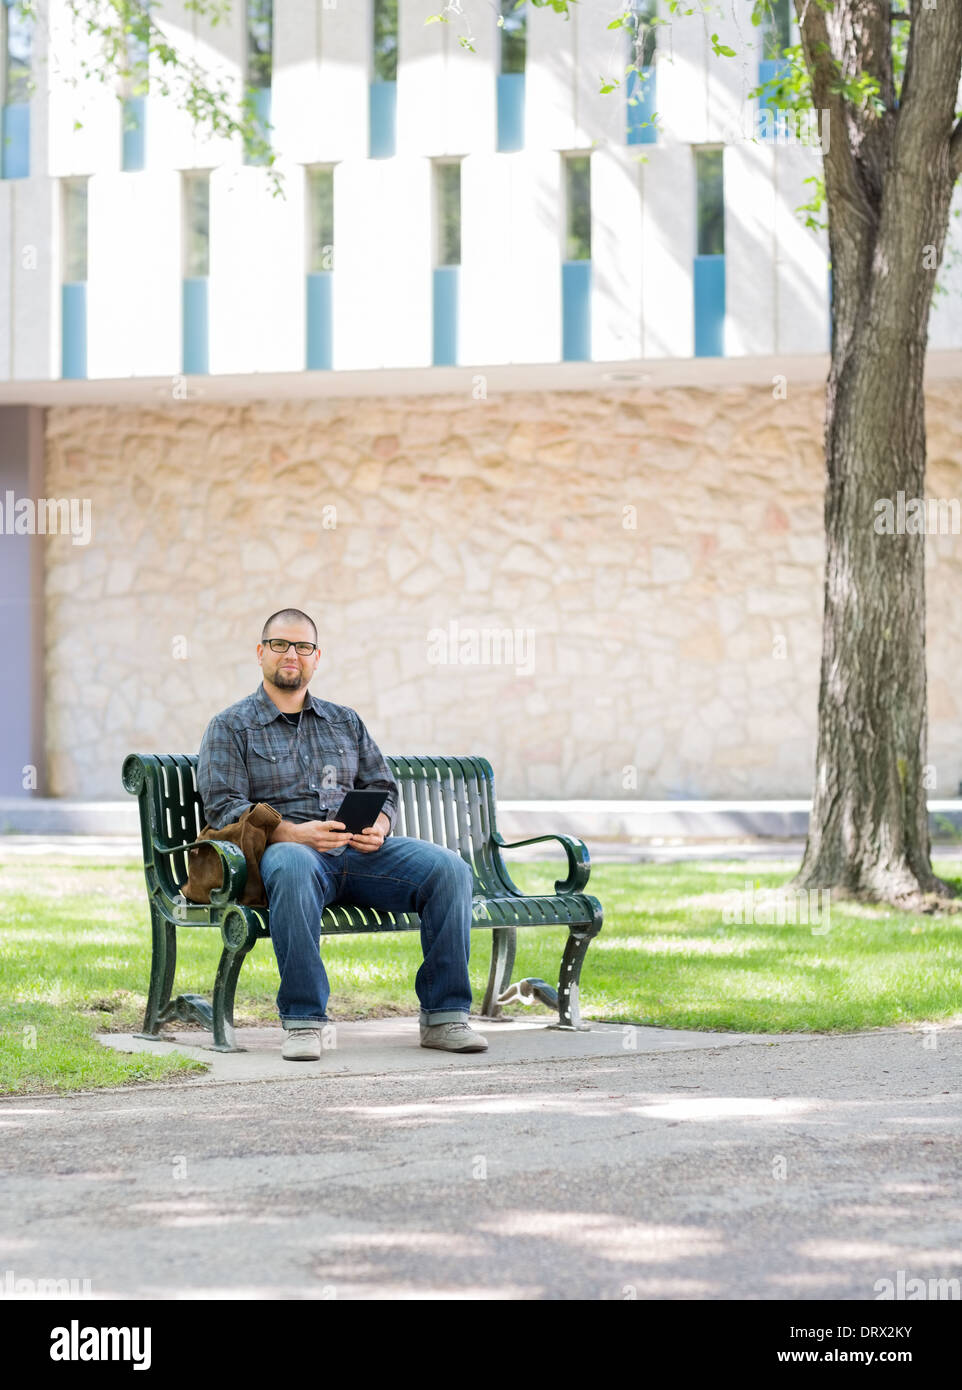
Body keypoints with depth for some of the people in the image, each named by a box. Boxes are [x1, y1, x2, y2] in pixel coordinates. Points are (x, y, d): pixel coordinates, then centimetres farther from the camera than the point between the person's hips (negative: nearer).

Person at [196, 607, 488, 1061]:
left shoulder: (345, 722, 26)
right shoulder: (230, 727, 11)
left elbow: (384, 790, 22)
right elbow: (224, 809, -2)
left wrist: (378, 827, -4)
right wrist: (294, 833, -18)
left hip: (360, 853, 4)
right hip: (285, 848, -4)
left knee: (449, 868, -22)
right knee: (293, 868, -43)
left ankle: (443, 1016, -19)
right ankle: (303, 1022, -38)